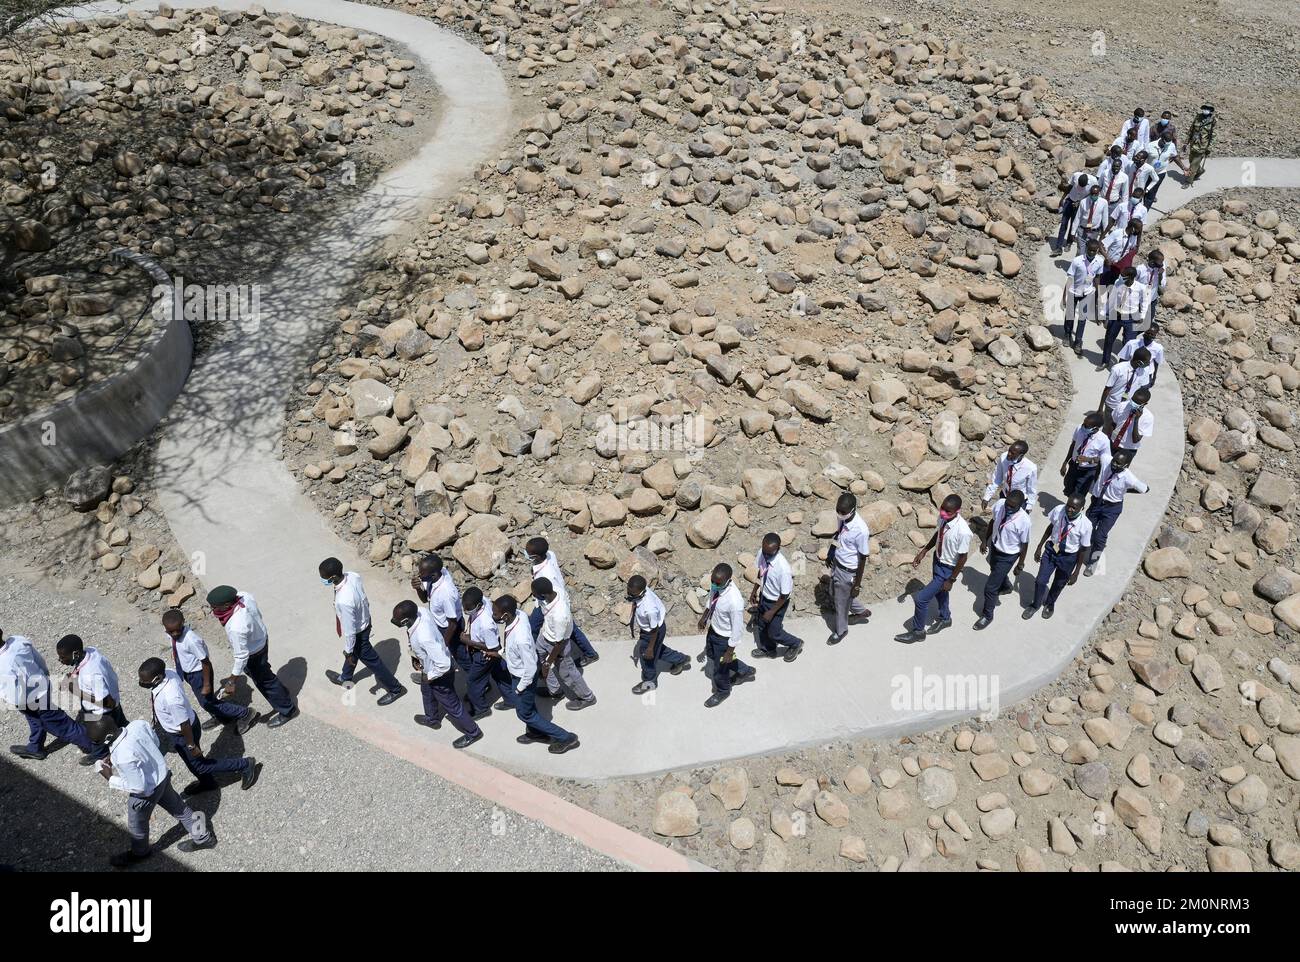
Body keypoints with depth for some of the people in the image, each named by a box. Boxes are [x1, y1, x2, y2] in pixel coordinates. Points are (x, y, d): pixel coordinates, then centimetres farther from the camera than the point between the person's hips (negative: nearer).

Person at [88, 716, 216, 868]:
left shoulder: (123, 757, -40)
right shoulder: (139, 723, -21)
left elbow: (138, 787, -29)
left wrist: (111, 779, -18)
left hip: (146, 793, -6)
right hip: (163, 775, 6)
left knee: (137, 825, 26)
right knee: (177, 807, 29)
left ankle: (139, 853, 56)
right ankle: (203, 837, 47)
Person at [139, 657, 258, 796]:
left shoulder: (170, 698, -43)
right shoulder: (167, 672, -20)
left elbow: (185, 725, -31)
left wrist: (191, 746, -16)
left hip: (183, 733, -8)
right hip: (176, 728, 8)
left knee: (197, 764, 15)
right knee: (191, 761, 30)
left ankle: (244, 765, 24)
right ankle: (206, 782, 56)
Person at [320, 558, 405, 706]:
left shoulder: (343, 601, -43)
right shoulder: (353, 575, -20)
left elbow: (349, 630, -29)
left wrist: (348, 651, -13)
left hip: (358, 632, -8)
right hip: (364, 620, 8)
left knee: (371, 660, 15)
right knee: (353, 652, 33)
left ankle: (395, 689, 34)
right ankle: (345, 678, 61)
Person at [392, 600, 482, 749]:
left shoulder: (424, 637, -45)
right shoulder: (421, 611, -21)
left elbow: (444, 665, -39)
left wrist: (429, 676, -20)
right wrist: (415, 655, 3)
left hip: (439, 674, -8)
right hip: (429, 664, 8)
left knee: (451, 705, 15)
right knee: (427, 692, 34)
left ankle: (473, 733, 37)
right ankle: (432, 719, 62)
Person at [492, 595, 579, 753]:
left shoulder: (520, 639, -43)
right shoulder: (518, 615, -20)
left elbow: (530, 668, -30)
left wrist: (520, 687, -15)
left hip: (524, 676, -7)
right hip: (518, 671, 8)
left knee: (525, 713, 15)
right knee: (528, 705, 29)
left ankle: (565, 738, 25)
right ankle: (535, 732, 55)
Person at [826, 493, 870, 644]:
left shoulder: (861, 530, -34)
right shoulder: (842, 518, -13)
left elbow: (862, 559, -23)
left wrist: (857, 584, -15)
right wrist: (830, 554, 22)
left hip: (848, 572, -7)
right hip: (836, 564, 7)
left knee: (841, 603, 16)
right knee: (834, 594, 28)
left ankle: (840, 631, 43)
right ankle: (861, 611, 53)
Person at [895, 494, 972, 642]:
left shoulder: (963, 531, -36)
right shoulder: (943, 518, -17)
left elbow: (963, 558, -23)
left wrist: (951, 580, -15)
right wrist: (924, 551, 6)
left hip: (948, 569, -7)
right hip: (937, 560, 7)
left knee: (921, 598, -2)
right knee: (939, 592, 30)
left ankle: (918, 632, 24)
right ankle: (945, 619, 59)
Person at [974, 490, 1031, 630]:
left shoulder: (1024, 521, -34)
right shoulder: (1000, 504, -21)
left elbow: (1024, 544, -18)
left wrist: (1020, 565, -8)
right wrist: (984, 540, 5)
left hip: (1007, 556, -6)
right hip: (994, 547, 6)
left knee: (990, 587, 2)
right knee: (995, 570, 35)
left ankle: (987, 616, 28)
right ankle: (1006, 587, 69)